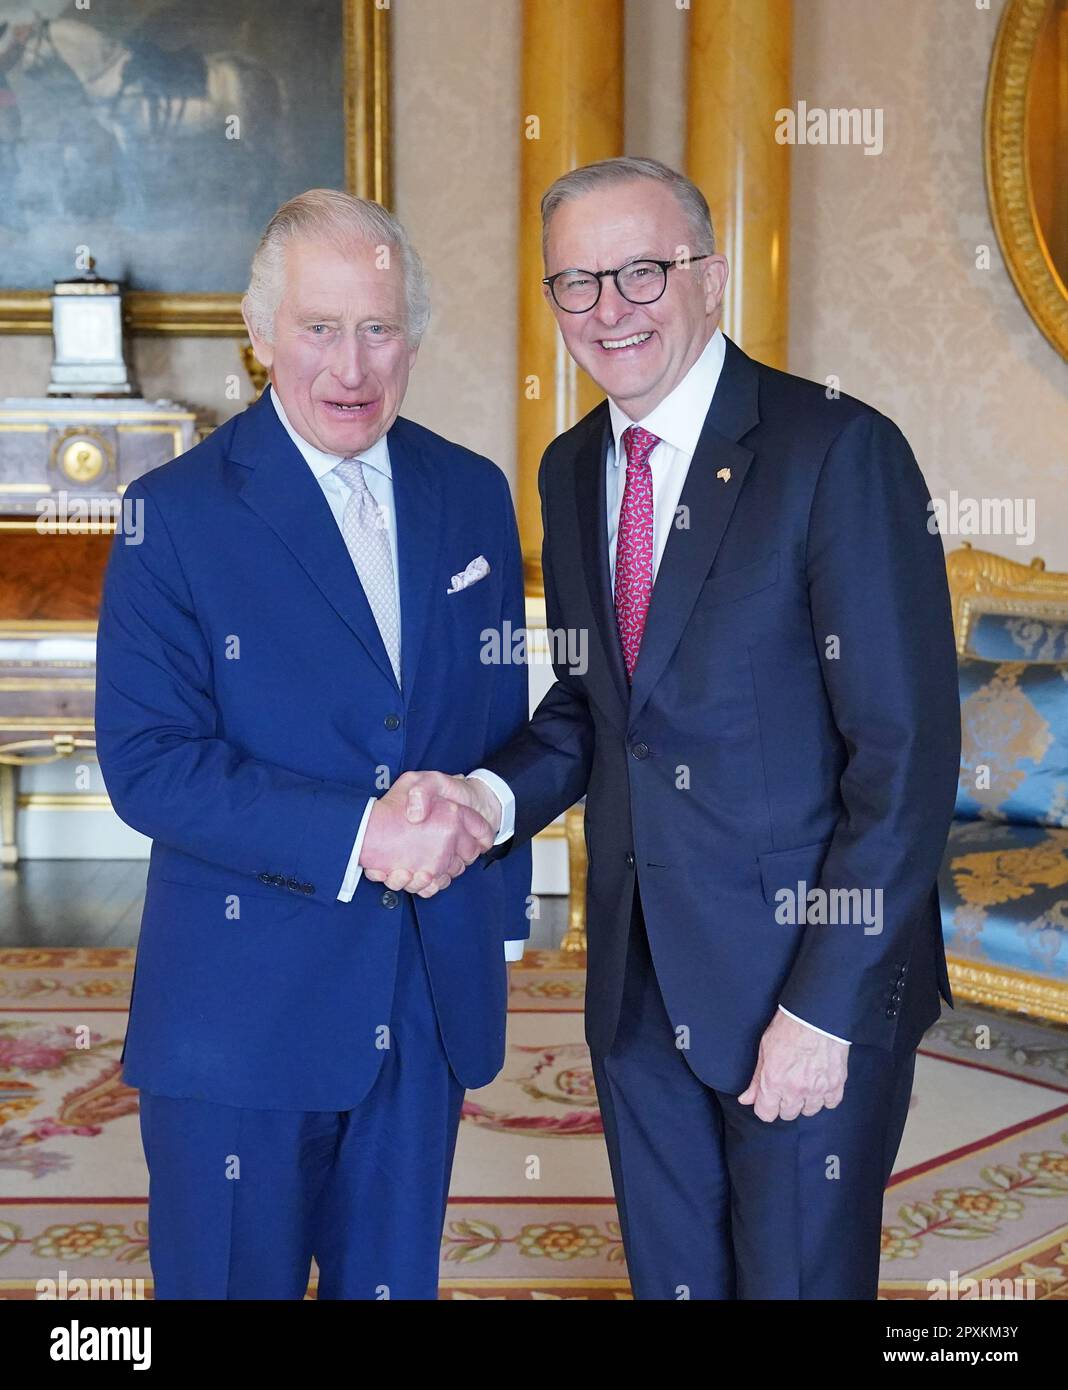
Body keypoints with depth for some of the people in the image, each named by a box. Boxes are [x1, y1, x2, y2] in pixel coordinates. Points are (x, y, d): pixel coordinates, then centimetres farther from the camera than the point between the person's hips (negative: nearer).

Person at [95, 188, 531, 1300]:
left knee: (394, 1279, 18)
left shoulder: (472, 496, 5)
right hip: (242, 1003, -4)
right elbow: (145, 761, -15)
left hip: (433, 994, 4)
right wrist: (358, 834, -23)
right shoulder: (175, 513, -9)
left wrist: (503, 909, 12)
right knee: (230, 1280, 11)